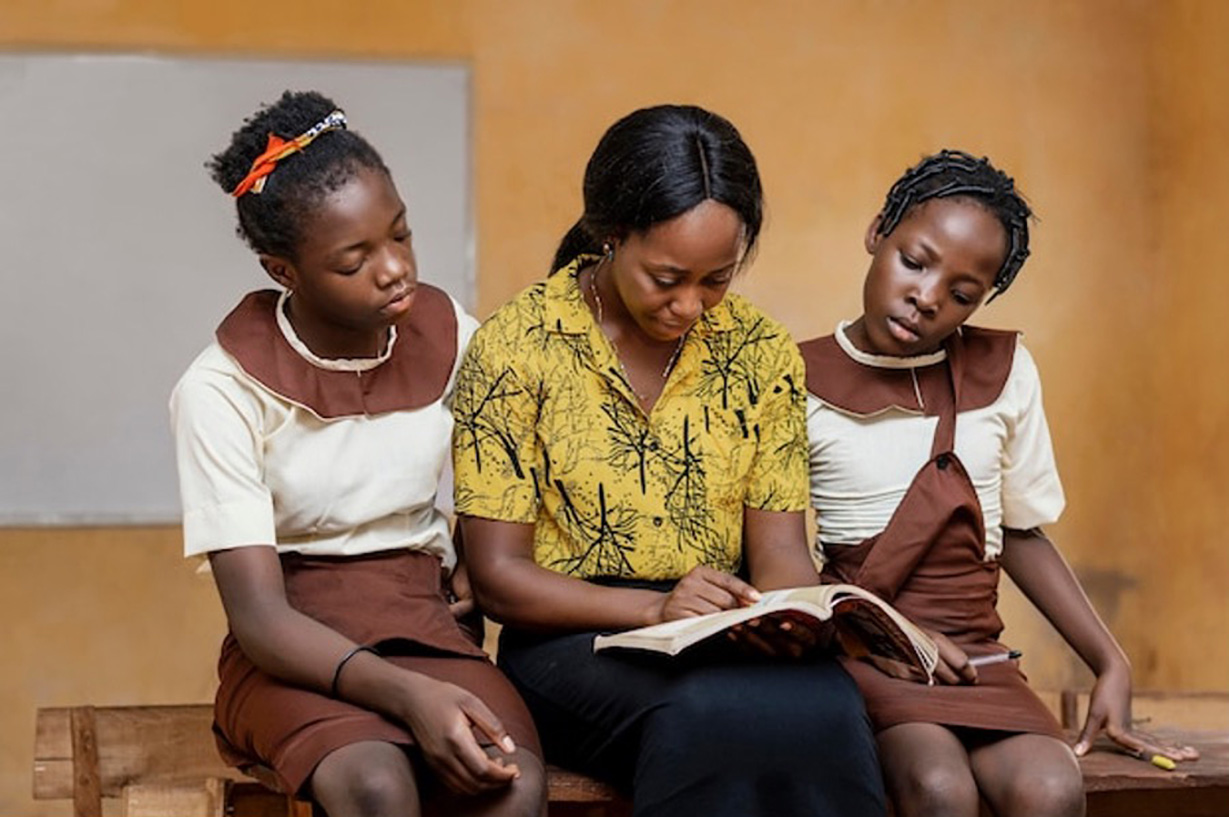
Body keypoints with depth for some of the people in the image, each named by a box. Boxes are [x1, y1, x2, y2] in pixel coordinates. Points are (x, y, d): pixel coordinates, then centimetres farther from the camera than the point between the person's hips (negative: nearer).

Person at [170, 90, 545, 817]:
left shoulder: (449, 339, 2)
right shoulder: (223, 392, -11)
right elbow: (261, 619, -16)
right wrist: (405, 694, -32)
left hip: (427, 629, 3)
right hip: (293, 654, -3)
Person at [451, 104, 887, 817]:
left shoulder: (762, 352, 8)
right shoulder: (516, 350, -4)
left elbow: (779, 545, 7)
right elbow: (498, 576, -5)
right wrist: (656, 607, -21)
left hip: (728, 639, 3)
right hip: (572, 639, -3)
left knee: (825, 706, -34)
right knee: (719, 714, -37)